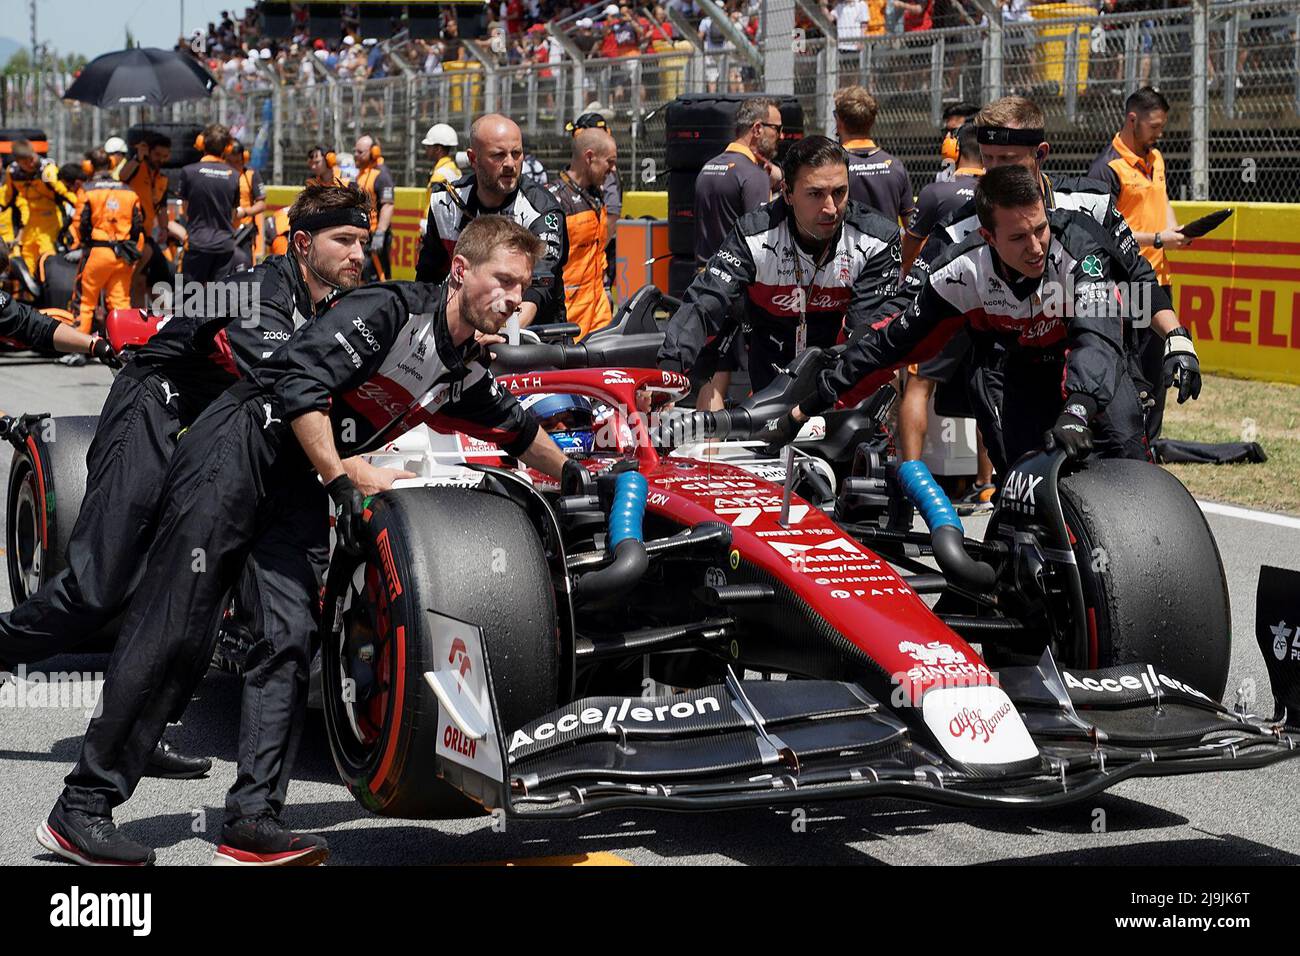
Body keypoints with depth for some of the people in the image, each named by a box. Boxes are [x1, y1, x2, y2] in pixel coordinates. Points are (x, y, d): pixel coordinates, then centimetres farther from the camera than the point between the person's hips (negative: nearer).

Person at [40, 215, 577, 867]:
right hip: (236, 451, -8)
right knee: (174, 634, -8)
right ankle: (81, 807, -3)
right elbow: (301, 382, -25)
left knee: (290, 641, -7)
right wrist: (343, 486, -23)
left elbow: (516, 429, 32)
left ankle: (253, 822, -8)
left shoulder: (467, 373, 11)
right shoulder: (390, 311, -17)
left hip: (301, 485, 8)